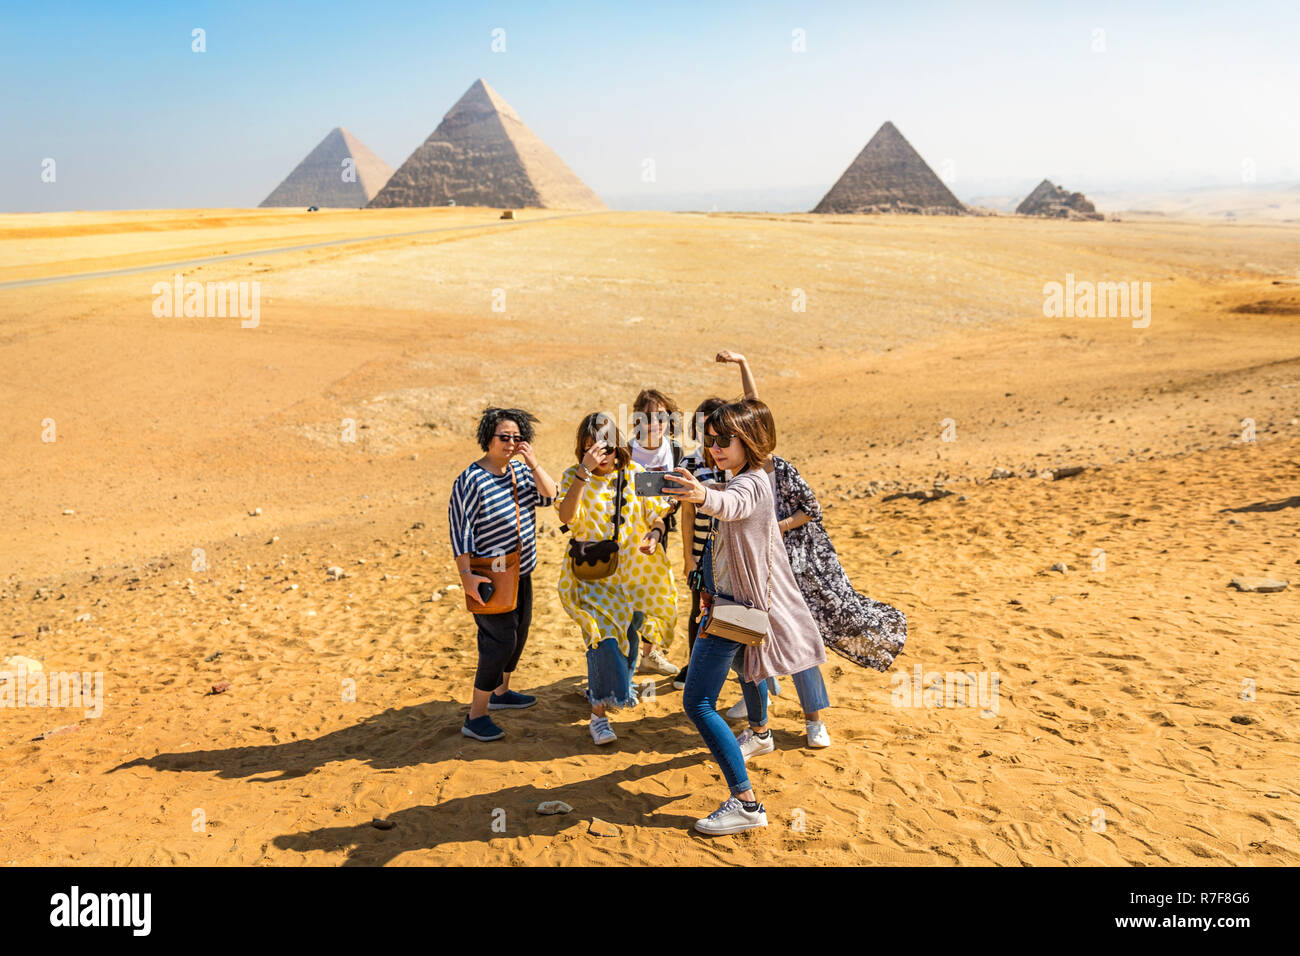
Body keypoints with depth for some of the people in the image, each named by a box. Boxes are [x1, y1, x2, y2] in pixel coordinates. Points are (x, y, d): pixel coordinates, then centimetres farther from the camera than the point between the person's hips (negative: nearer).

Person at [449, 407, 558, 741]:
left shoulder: (520, 470, 6)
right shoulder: (471, 480, -17)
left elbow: (549, 496, -3)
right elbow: (460, 530, -19)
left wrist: (533, 463, -14)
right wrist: (466, 575, -25)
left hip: (521, 573, 9)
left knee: (518, 634, 20)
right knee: (500, 642, -10)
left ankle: (500, 692, 41)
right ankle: (475, 717, -2)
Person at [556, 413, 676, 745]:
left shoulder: (635, 474, -1)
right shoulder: (574, 476, -8)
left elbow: (656, 514, 5)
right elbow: (567, 516, -26)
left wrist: (655, 533, -18)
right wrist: (584, 473, -33)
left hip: (635, 571, 3)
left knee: (629, 632, 14)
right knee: (604, 634, -18)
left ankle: (622, 686, 44)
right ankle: (599, 712, -7)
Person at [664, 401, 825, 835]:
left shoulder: (751, 483, -26)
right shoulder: (744, 479, 7)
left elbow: (730, 505, -50)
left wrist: (703, 496, -72)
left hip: (736, 604, -11)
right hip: (729, 595, 11)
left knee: (697, 702, -16)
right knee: (745, 662, 35)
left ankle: (746, 803, -17)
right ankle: (761, 732, 64)